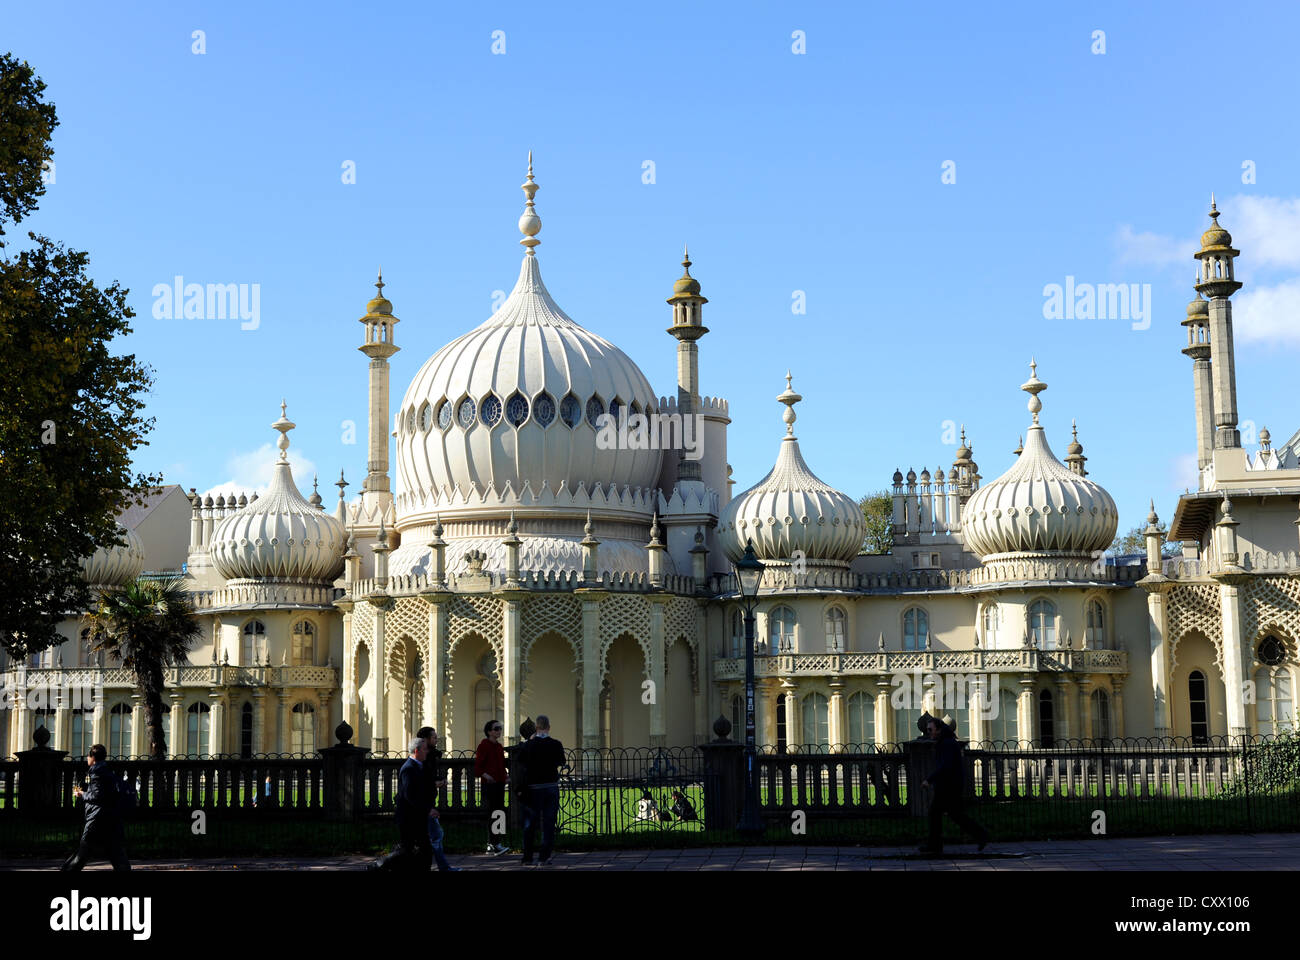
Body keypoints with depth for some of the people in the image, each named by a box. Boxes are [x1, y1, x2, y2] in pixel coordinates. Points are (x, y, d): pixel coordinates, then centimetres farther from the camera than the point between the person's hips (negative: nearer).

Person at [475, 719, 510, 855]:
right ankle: (495, 844, -16)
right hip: (489, 783, -8)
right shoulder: (484, 745, -6)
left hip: (500, 783, 8)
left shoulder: (499, 746, 17)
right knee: (492, 813, -12)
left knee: (499, 813, 8)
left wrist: (506, 775, 12)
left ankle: (490, 845, 16)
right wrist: (485, 774, -25)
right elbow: (477, 765, -10)